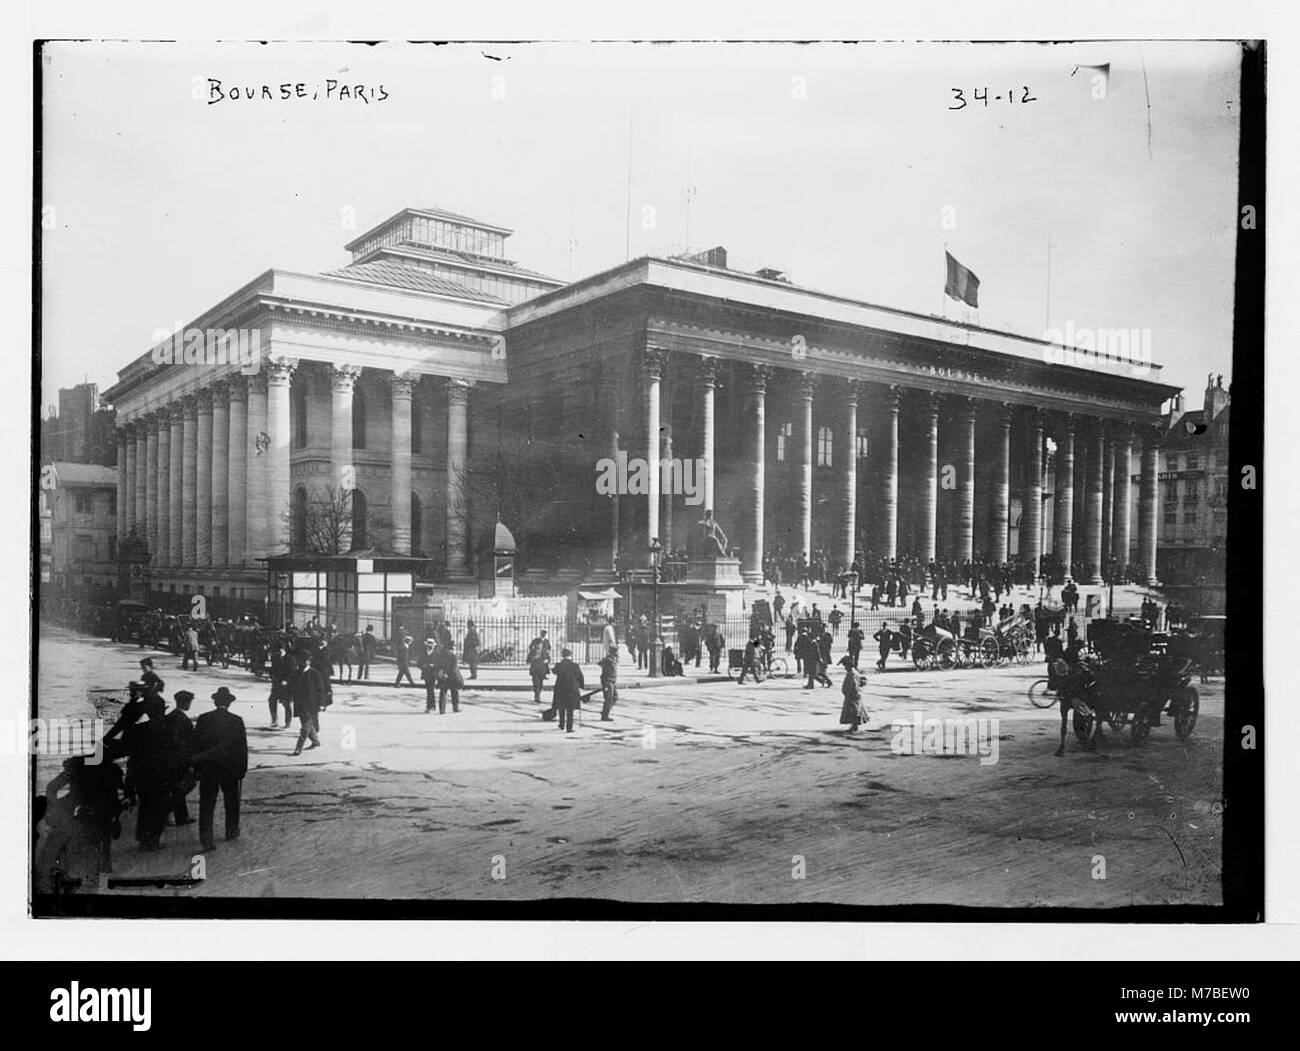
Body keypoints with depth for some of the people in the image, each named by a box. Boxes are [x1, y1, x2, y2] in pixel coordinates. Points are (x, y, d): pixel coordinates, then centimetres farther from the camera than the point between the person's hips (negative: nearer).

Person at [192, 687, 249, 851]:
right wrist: (243, 769, 4)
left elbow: (195, 744, -1)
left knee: (206, 804, 2)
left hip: (207, 769, 0)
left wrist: (196, 767, 7)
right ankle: (232, 830, 30)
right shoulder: (236, 721, -6)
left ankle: (206, 837, -8)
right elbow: (242, 747, -4)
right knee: (231, 801, 18)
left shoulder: (203, 719, -4)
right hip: (230, 768, 0)